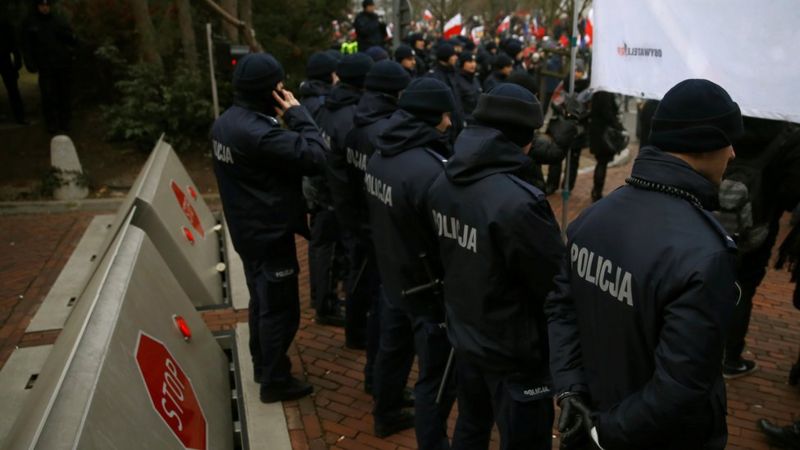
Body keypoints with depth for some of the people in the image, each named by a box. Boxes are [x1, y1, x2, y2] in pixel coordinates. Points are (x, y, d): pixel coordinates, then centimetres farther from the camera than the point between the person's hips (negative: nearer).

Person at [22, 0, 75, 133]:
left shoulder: (58, 20, 5)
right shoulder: (30, 23, 4)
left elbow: (72, 40, 4)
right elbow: (27, 46, 6)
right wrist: (30, 63, -1)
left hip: (63, 64, 1)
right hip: (45, 66, -1)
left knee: (64, 94, 8)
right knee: (48, 96, -5)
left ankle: (64, 121, 20)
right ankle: (52, 123, 5)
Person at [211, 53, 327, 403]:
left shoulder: (225, 123, 2)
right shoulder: (259, 132, -29)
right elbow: (315, 155, -29)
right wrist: (297, 113, -21)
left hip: (247, 229, 10)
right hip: (270, 233, -10)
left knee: (261, 301, 24)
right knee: (280, 308, 5)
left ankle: (261, 365, 40)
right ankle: (275, 381, 20)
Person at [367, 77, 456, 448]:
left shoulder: (380, 153, -3)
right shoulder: (429, 169, -31)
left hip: (392, 276, 9)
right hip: (428, 288, -9)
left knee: (393, 349, 28)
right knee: (436, 376, 7)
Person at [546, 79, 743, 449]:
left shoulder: (593, 216, -8)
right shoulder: (703, 255, -30)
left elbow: (561, 305, -4)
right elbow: (680, 388, -30)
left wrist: (570, 391, -7)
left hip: (595, 408, 6)